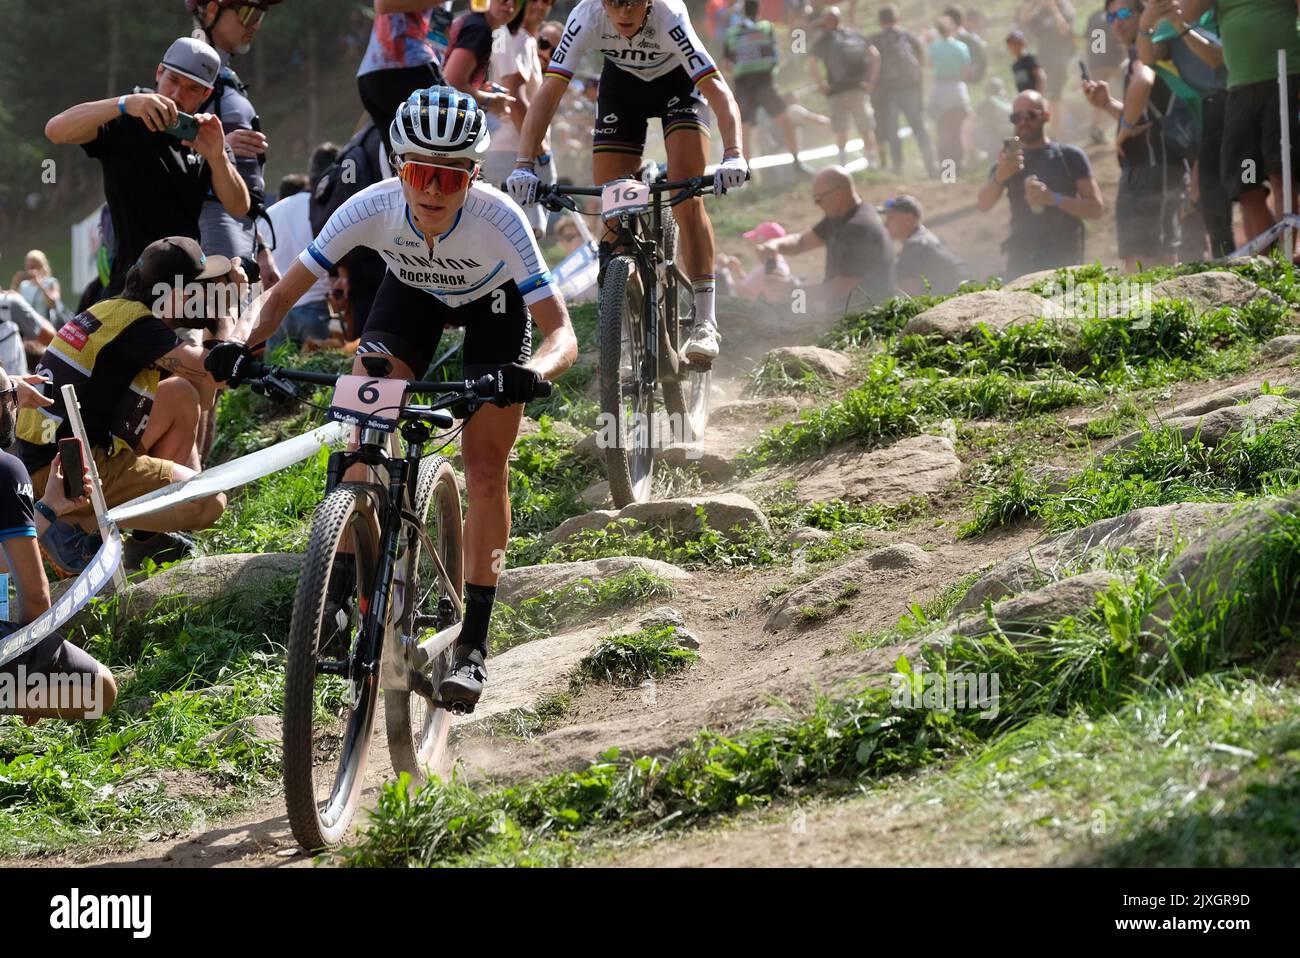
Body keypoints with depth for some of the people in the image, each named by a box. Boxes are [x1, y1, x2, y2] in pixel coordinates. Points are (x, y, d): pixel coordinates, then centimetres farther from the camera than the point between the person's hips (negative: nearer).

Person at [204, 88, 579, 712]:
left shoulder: (498, 220, -38)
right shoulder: (373, 208, -33)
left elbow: (562, 332, -40)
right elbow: (283, 292, -25)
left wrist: (533, 371, -61)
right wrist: (242, 343, -43)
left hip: (493, 305, -2)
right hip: (412, 293, 2)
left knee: (485, 471, -12)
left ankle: (473, 644, -6)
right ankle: (341, 596, -9)